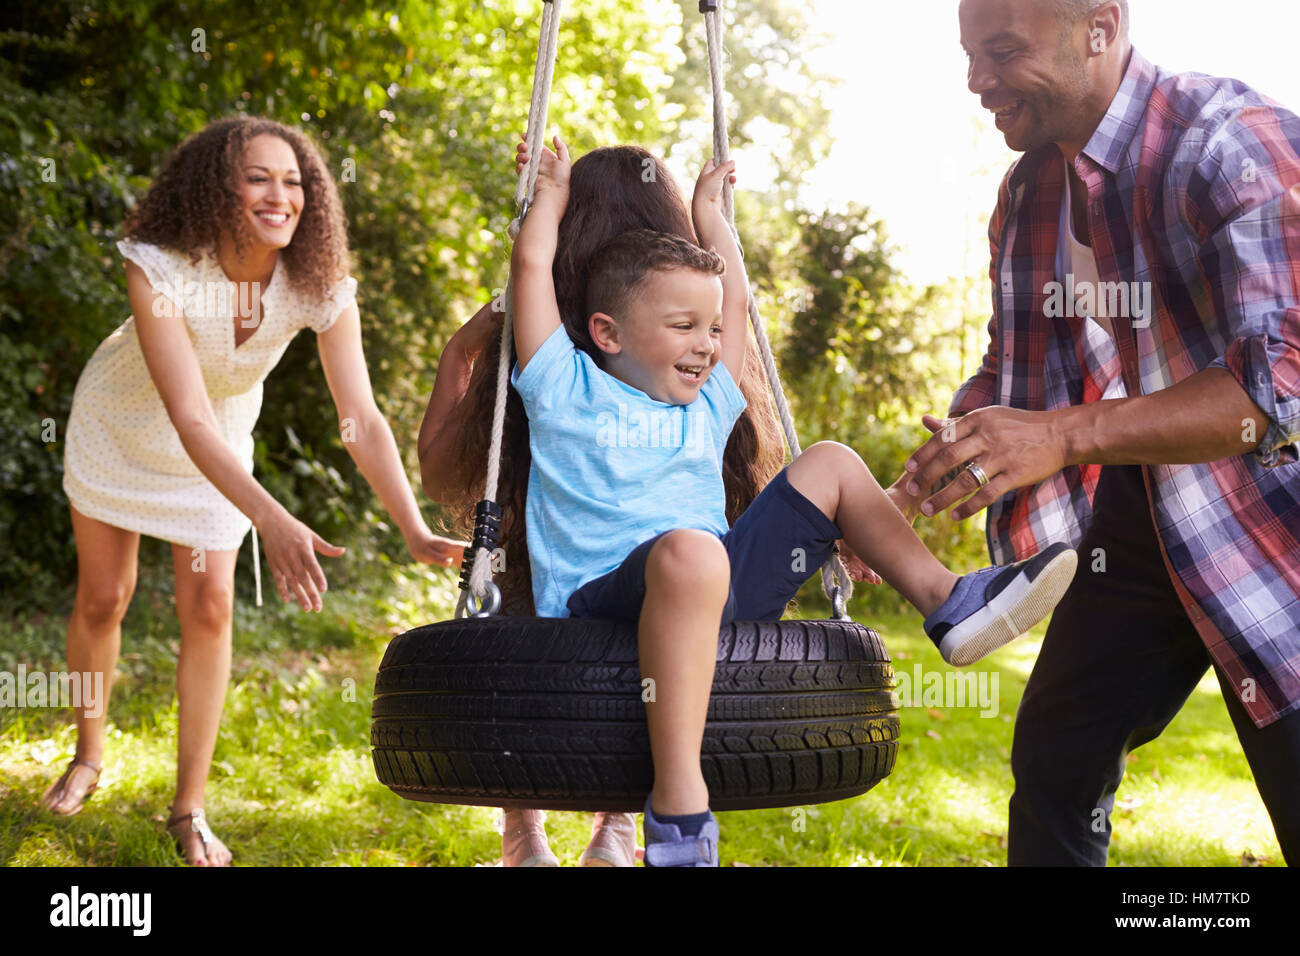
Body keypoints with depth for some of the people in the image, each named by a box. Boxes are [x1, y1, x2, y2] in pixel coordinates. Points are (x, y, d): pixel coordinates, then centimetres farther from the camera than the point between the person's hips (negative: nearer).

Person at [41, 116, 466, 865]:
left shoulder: (321, 288, -28)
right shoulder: (159, 269, -38)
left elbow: (363, 420, -30)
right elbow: (189, 418, -46)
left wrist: (416, 530, -43)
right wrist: (273, 521, -58)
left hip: (219, 445, 2)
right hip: (122, 427, -2)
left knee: (209, 607, -7)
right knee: (103, 599, 9)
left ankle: (190, 808, 6)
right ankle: (89, 759, 35)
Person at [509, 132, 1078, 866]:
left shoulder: (707, 407, 25)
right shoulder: (569, 391, 9)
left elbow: (736, 299, 36)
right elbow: (534, 263, 9)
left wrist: (709, 213, 44)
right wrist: (555, 192, 26)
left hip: (717, 596, 7)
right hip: (604, 600, -7)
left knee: (831, 466, 12)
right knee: (689, 552, -45)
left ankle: (948, 601, 10)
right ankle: (678, 810, -50)